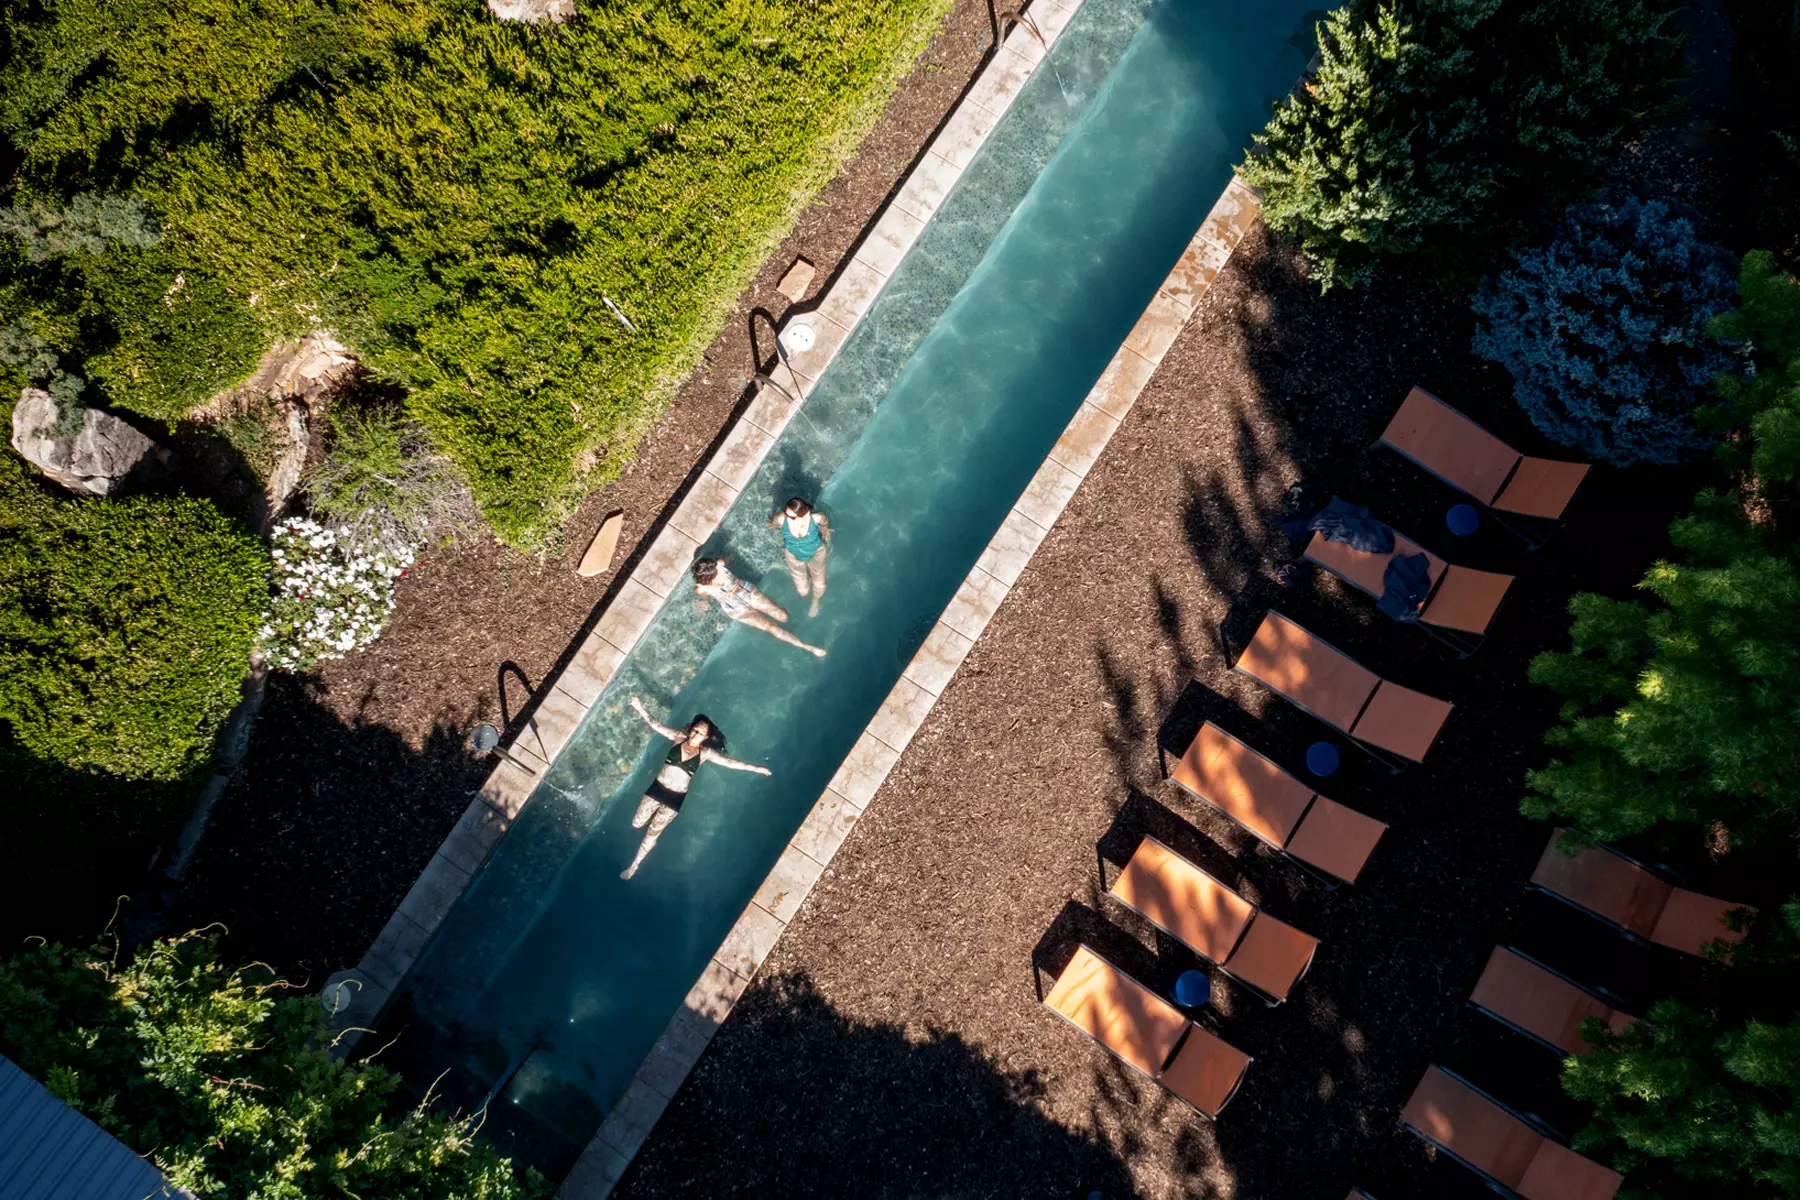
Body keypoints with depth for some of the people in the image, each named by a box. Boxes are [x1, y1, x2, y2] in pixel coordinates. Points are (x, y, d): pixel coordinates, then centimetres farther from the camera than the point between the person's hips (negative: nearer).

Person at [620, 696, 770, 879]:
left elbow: (729, 762, -9)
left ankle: (634, 866, 30)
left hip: (675, 798, -1)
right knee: (637, 824, 10)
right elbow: (655, 724, -7)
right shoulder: (679, 738, -5)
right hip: (657, 788, 1)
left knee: (652, 834, 10)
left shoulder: (705, 753, -8)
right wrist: (640, 708, -16)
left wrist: (755, 768, -14)